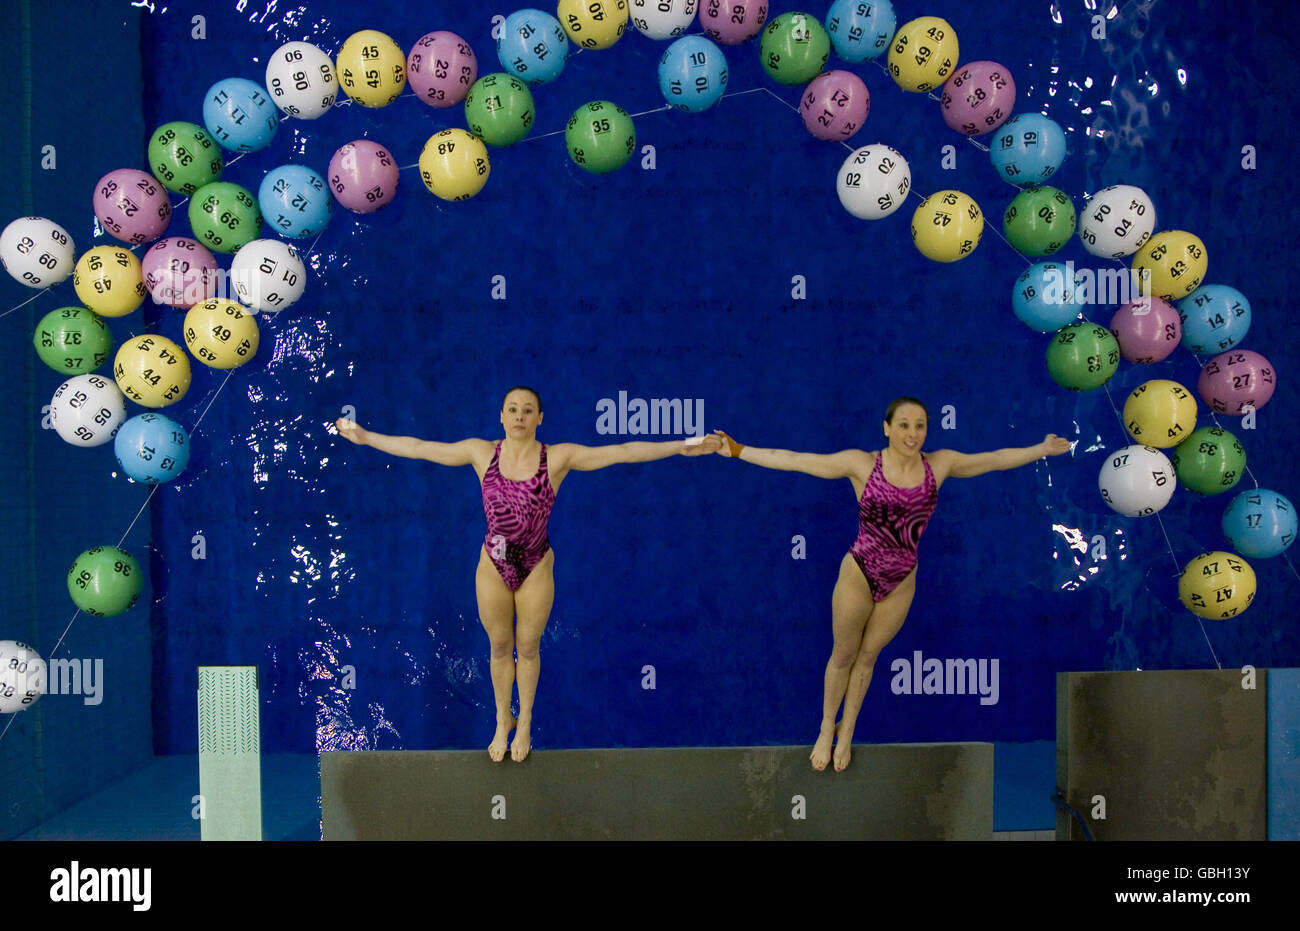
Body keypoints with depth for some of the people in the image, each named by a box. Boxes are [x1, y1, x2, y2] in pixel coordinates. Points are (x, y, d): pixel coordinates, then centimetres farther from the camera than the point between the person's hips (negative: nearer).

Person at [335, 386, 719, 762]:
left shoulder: (558, 457, -11)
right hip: (493, 567, 1)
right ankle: (503, 720, 39)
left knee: (527, 648, 15)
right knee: (500, 648, 16)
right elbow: (417, 447, 1)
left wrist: (681, 446, -20)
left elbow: (622, 451, -15)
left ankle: (525, 722, 37)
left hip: (536, 569, -1)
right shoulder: (482, 453, -7)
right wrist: (364, 436, 5)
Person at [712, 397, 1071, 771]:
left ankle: (847, 731, 36)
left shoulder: (940, 464, -4)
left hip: (901, 584, 2)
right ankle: (826, 729, 33)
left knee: (868, 657, 18)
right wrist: (738, 451, -16)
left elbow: (995, 459, 9)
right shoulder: (862, 464, -13)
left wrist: (1042, 449, 14)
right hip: (858, 576, -2)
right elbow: (793, 460, -13)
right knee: (843, 656, 13)